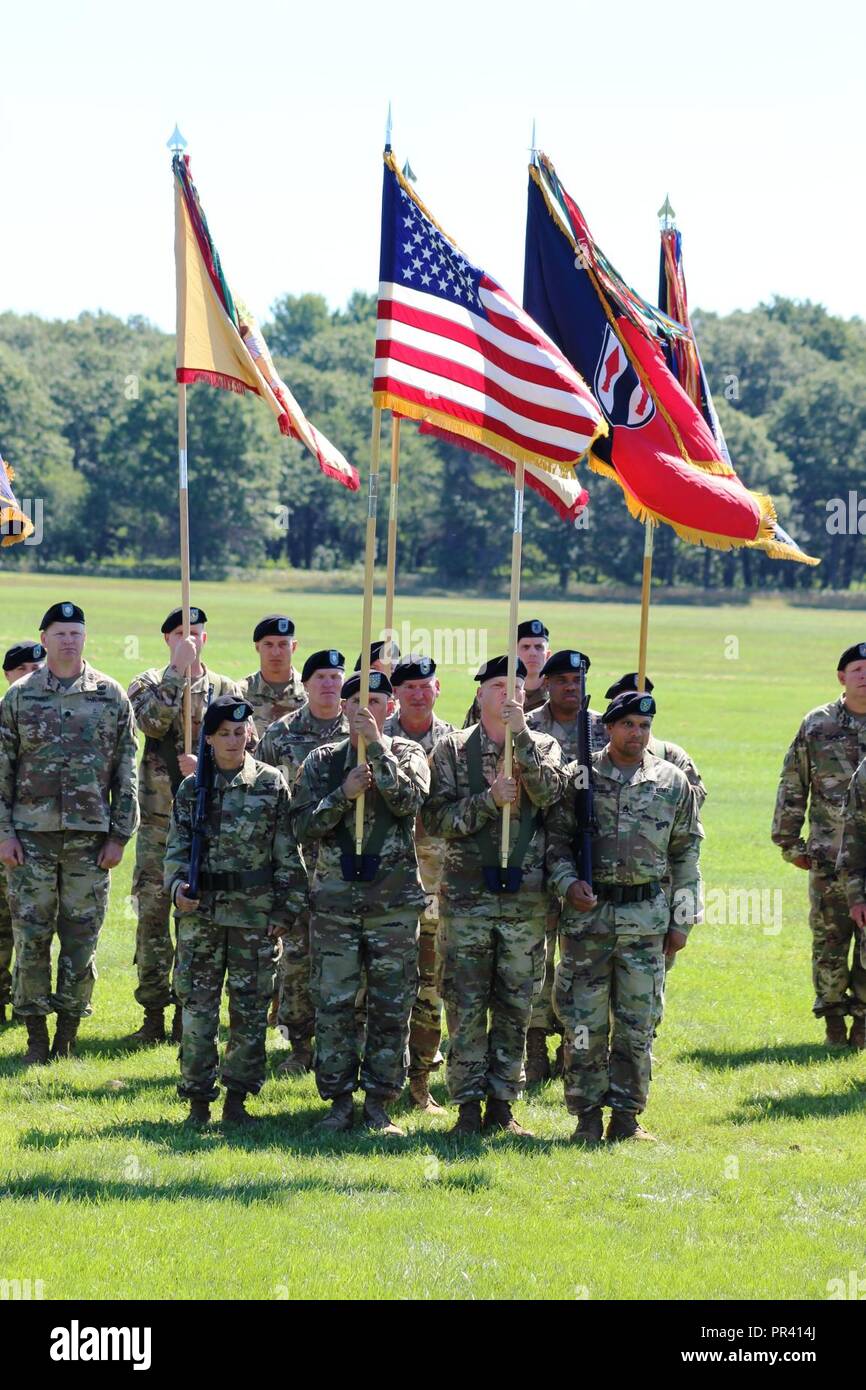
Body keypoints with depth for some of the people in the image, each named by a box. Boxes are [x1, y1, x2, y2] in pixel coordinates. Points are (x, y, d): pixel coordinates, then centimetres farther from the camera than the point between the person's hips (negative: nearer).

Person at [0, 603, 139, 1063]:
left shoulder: (111, 697, 4)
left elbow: (126, 772, 5)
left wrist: (119, 835, 0)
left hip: (90, 836, 0)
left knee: (81, 939, 2)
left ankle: (68, 1036, 11)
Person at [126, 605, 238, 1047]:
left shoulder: (227, 690, 9)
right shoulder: (149, 684, 5)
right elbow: (154, 721, -16)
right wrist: (178, 669, -17)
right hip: (159, 817, -1)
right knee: (152, 914, -1)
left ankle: (188, 1010, 10)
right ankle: (153, 1014, 4)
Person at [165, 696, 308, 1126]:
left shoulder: (271, 784, 2)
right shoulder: (192, 788, 6)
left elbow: (288, 853, 3)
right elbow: (177, 848, 8)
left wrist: (286, 908, -1)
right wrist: (177, 885, -11)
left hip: (255, 911, -1)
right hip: (200, 910, 1)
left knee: (250, 1006, 3)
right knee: (198, 1004, 1)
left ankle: (237, 1097, 12)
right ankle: (198, 1098, 8)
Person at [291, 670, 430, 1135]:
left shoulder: (407, 754, 5)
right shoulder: (322, 761, 8)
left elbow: (408, 800, -15)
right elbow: (303, 825, 0)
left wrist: (376, 745, -19)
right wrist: (343, 794, -14)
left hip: (394, 901, -1)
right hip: (334, 900, 1)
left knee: (391, 1007, 1)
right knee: (333, 1005, 0)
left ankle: (379, 1104, 9)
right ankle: (339, 1102, 8)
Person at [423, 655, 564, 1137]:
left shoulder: (544, 747, 8)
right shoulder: (452, 750, 4)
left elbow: (549, 793, -13)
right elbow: (437, 817, -4)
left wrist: (521, 736, -20)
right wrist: (490, 799, -16)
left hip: (526, 896, 1)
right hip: (467, 894, -1)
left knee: (516, 1006, 5)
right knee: (466, 1005, -1)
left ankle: (502, 1103, 12)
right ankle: (469, 1105, 4)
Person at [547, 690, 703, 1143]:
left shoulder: (673, 782, 7)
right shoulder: (579, 777, 3)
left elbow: (686, 852, 10)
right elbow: (557, 838, 6)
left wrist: (682, 920, 6)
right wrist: (567, 882, -12)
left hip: (647, 916, 1)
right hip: (587, 914, -1)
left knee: (637, 1022, 3)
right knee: (584, 1021, -1)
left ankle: (627, 1114, 12)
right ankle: (587, 1115, 8)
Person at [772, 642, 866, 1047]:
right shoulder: (817, 725, 3)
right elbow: (792, 786, 7)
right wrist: (790, 843, 5)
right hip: (829, 857, 0)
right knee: (829, 940, 5)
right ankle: (833, 1019, 14)